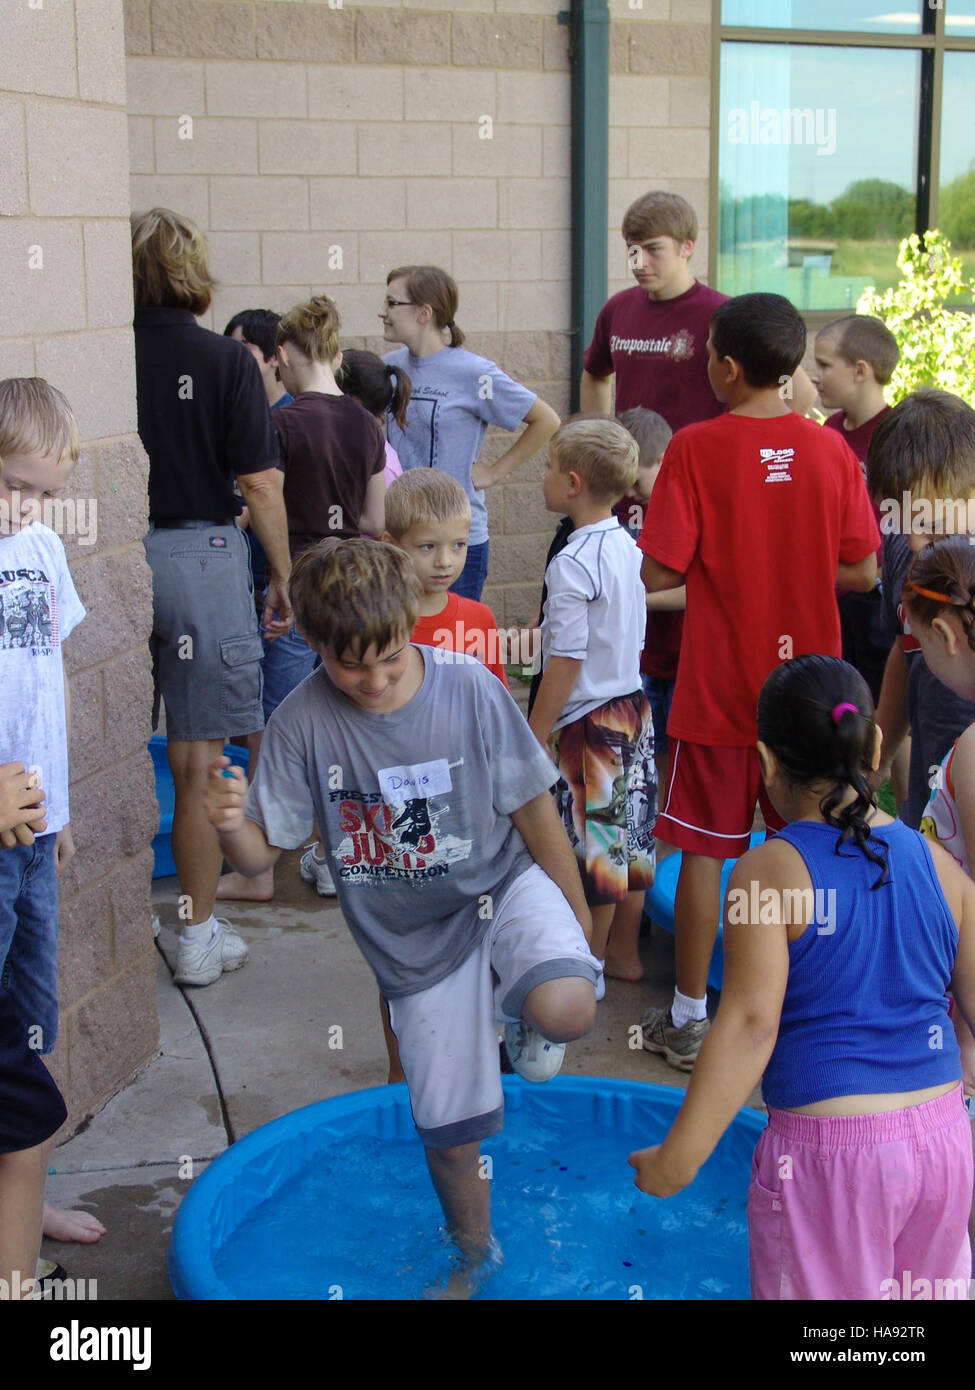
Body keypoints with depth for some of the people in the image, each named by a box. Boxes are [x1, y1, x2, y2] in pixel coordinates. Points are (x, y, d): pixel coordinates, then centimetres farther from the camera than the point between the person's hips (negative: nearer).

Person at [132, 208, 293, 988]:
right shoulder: (224, 360, -6)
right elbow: (259, 485, -8)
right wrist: (283, 577, 3)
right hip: (201, 556, -2)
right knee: (198, 762, 6)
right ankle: (200, 937, 14)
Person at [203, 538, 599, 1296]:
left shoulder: (470, 689, -17)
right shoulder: (303, 723, -16)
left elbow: (533, 809, -6)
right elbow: (261, 853, -13)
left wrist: (574, 915, 2)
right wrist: (229, 824, -37)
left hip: (502, 887, -1)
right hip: (417, 940, 1)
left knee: (565, 1009, -34)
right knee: (449, 1130, 11)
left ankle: (525, 1017, 6)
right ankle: (476, 1258, 42)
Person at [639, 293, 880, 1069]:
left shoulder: (696, 449, -12)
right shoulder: (831, 451, -3)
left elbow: (659, 573, -14)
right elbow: (862, 571, 0)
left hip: (716, 692, -3)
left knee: (705, 853, 7)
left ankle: (689, 1019, 16)